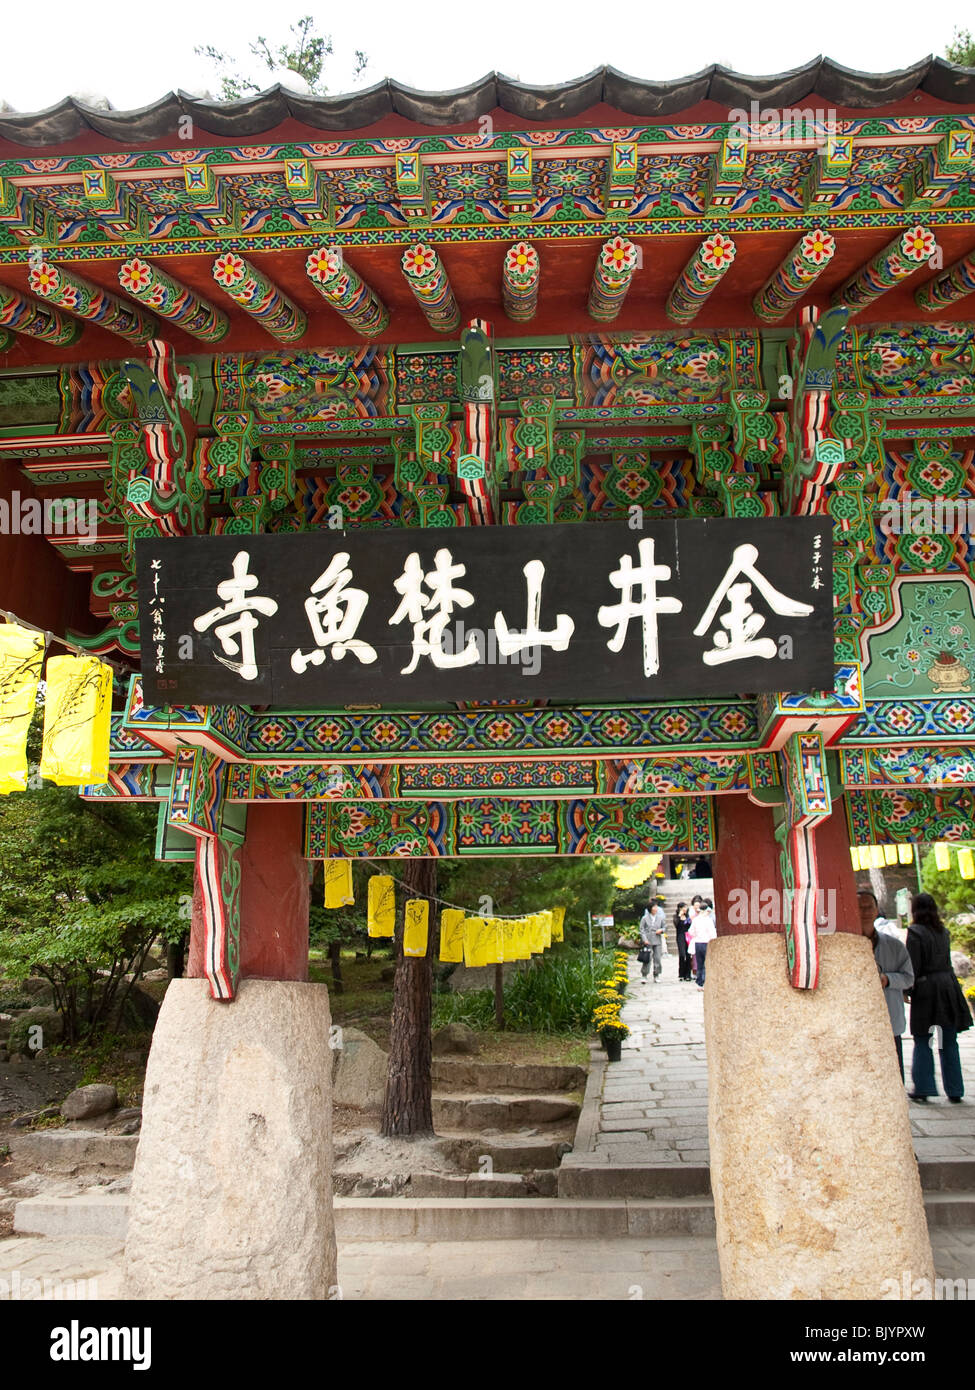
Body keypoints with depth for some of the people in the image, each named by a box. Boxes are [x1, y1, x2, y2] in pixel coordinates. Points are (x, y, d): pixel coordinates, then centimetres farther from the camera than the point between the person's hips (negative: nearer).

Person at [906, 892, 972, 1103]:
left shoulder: (915, 932, -10)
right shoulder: (943, 932, 9)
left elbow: (913, 967, -12)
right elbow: (946, 961, 14)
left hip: (926, 989, -5)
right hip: (948, 986, 6)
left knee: (922, 1041, 3)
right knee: (949, 1041, 10)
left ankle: (923, 1089, 2)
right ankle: (954, 1091, 12)